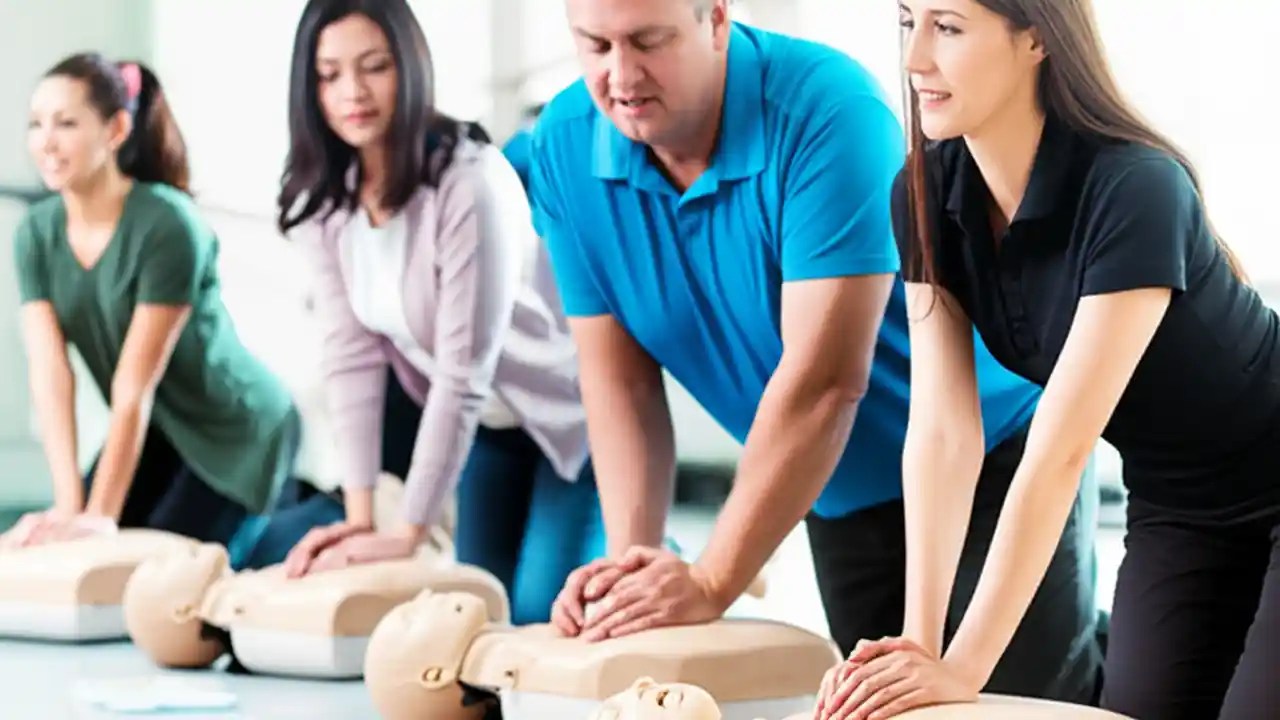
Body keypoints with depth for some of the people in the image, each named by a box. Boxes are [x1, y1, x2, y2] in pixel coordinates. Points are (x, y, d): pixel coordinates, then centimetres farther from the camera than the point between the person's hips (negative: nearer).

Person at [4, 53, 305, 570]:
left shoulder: (167, 224, -26)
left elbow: (135, 385, -28)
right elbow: (49, 372, -15)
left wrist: (101, 515, -29)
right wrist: (69, 505, -25)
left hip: (236, 432, -6)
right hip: (154, 434, 6)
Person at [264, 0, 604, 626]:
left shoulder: (470, 181, -31)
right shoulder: (321, 197, -10)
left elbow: (463, 370, -30)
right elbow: (351, 354, -11)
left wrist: (408, 534, -29)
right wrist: (359, 516, -19)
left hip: (568, 408, -7)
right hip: (485, 419, 7)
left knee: (536, 612, -10)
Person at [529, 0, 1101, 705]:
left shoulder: (826, 111, -28)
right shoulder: (563, 148, -10)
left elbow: (824, 381, -31)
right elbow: (619, 382, -8)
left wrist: (709, 583, -31)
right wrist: (630, 559, -22)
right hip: (841, 494, 5)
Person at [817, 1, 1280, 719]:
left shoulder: (1134, 190, -31)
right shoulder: (924, 192, -12)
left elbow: (1060, 449, -33)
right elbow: (942, 431, -15)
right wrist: (920, 641, -24)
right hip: (1174, 505, 5)